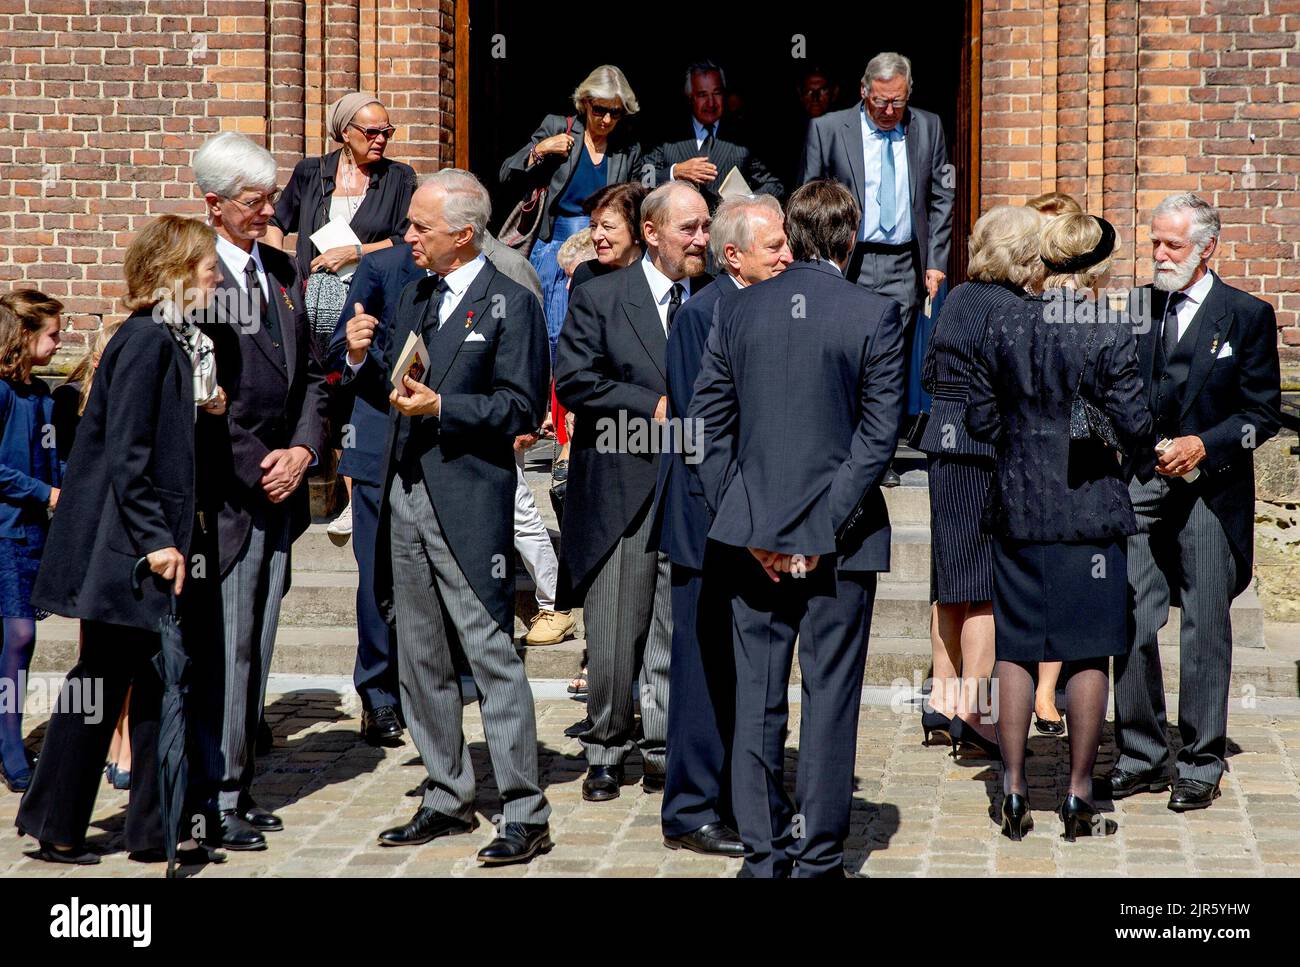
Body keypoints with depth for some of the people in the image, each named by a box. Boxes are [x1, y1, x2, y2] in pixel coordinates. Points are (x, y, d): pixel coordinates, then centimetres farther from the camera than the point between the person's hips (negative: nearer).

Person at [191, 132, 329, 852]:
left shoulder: (282, 271, 14)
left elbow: (309, 374, 18)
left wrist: (303, 450, 2)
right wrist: (255, 470, -12)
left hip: (278, 486, 7)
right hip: (225, 493, -7)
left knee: (256, 647, 11)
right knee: (225, 648, -5)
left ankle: (237, 786, 19)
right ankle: (216, 799, 2)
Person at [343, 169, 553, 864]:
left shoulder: (509, 305, -7)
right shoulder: (414, 298, 16)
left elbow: (522, 409, -12)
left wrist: (441, 407, -19)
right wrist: (363, 360, 0)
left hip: (469, 502, -8)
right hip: (406, 495, 8)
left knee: (492, 657, -8)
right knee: (419, 663, 12)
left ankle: (525, 814, -4)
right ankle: (448, 799, 23)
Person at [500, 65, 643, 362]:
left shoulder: (628, 149, 7)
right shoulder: (556, 128, 3)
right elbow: (507, 176, 5)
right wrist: (540, 151, -10)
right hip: (555, 246, -1)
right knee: (556, 335, -11)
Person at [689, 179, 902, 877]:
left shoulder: (736, 310, 2)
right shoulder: (875, 316, -7)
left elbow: (708, 420, 3)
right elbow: (879, 433, -10)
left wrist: (736, 517, 3)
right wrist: (831, 523, -8)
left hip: (752, 533, 3)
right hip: (839, 536, -3)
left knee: (757, 696, 9)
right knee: (830, 696, 4)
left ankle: (762, 853, 13)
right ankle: (818, 857, 6)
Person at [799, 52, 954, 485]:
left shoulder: (928, 128, 8)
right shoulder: (828, 129, 1)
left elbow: (941, 199, 12)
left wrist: (936, 262, 5)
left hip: (904, 265, 2)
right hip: (847, 262, -2)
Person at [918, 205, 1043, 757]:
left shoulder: (958, 297, 10)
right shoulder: (1012, 310, -14)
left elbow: (930, 372, 16)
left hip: (943, 444, 8)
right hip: (989, 452, -8)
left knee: (952, 577, 15)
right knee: (989, 584, -4)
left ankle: (943, 700, 22)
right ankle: (972, 709, -4)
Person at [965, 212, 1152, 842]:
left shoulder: (1005, 326, -1)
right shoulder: (1110, 333, -11)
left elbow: (978, 421, 3)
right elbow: (1133, 427, -12)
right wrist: (1137, 434, 10)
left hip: (1017, 508, 3)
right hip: (1090, 508, -3)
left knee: (1015, 650, 10)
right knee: (1088, 655, 5)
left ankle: (1014, 794, 12)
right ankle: (1079, 799, 8)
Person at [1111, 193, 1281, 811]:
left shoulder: (1247, 316, 1)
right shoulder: (1134, 308, 11)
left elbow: (1263, 413, 0)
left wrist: (1203, 445, -13)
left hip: (1210, 490, -3)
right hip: (1140, 484, 3)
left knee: (1205, 631, 1)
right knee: (1131, 626, 1)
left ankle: (1200, 766, 9)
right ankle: (1140, 758, 12)